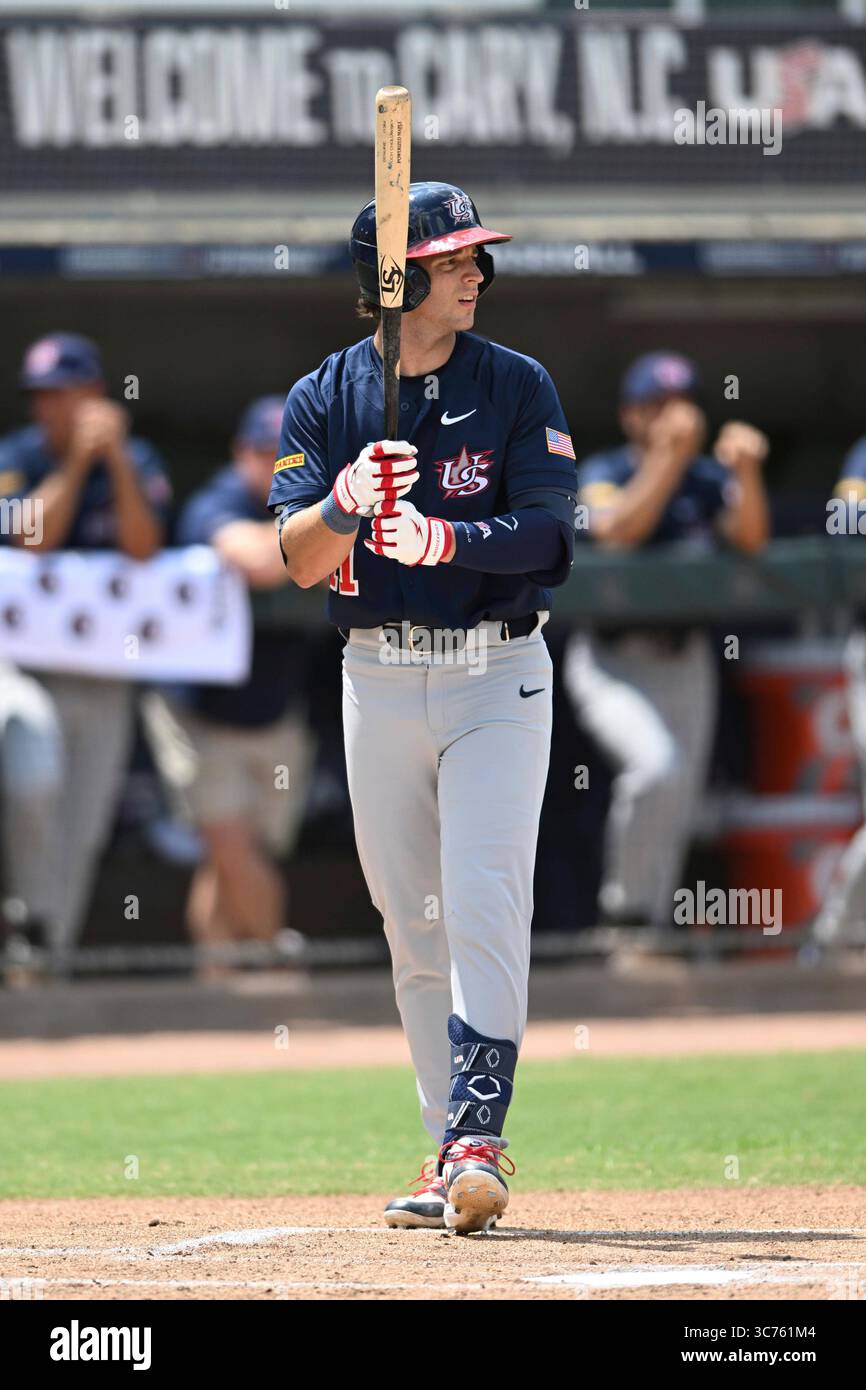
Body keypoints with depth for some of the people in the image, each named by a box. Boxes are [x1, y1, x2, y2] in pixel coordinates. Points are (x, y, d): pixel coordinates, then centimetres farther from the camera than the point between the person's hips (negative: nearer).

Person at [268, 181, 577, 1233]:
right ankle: (450, 1153, 13)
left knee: (485, 902, -15)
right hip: (379, 678, 3)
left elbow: (549, 536, -12)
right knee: (412, 924, 6)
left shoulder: (518, 388, -2)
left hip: (497, 676, -3)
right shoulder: (322, 400, 2)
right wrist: (346, 502, -29)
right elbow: (300, 559, -7)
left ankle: (477, 1138, -18)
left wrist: (443, 538, -29)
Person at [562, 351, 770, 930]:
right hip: (611, 659, -5)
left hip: (685, 660, 5)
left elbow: (750, 538, -12)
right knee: (658, 765, -26)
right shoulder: (602, 474, -5)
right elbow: (619, 531, -26)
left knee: (677, 810, 7)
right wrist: (669, 455, -31)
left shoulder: (709, 480, 5)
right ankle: (625, 903, -9)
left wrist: (746, 471, -28)